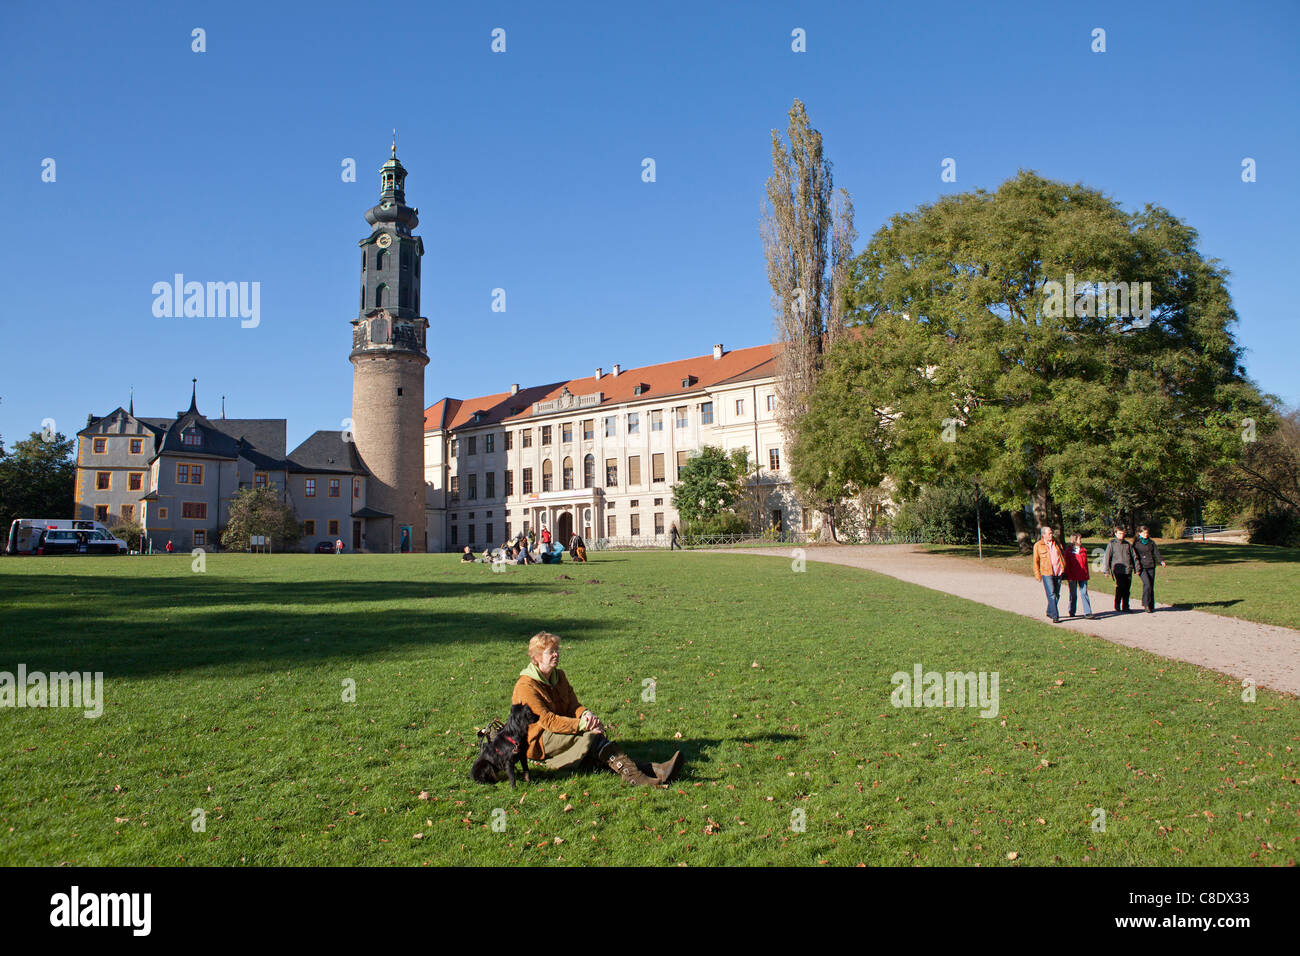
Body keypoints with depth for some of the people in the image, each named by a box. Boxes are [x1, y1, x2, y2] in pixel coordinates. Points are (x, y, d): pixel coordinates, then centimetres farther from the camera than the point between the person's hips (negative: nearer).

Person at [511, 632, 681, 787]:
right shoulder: (526, 686, -13)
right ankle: (633, 776, -41)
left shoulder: (558, 676, 12)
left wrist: (586, 714, -22)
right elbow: (546, 720, -22)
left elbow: (573, 705, 3)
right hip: (538, 742, -6)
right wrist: (582, 724, -31)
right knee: (590, 735, -29)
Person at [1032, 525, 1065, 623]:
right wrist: (1038, 575, -1)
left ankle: (1049, 612, 30)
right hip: (1046, 573, -5)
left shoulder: (1056, 542, 9)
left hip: (1058, 573, 5)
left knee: (1056, 594, 11)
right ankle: (1055, 616, -12)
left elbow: (1062, 555, 19)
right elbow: (1036, 561, 2)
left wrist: (1064, 568, 12)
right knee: (1051, 595, -12)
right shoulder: (1038, 545, -2)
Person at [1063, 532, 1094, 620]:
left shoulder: (1083, 550, 11)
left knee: (1084, 593, -4)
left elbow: (1086, 563, 15)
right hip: (1072, 576, -3)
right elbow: (1067, 565, -2)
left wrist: (1087, 575, 10)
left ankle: (1087, 612, -7)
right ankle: (1072, 612, 20)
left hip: (1082, 576, 3)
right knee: (1073, 594, 7)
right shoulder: (1068, 551, -1)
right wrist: (1068, 576, -7)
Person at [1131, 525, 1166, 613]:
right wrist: (1137, 568, -7)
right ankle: (1146, 604, -9)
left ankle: (1151, 606, 12)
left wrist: (1161, 561, -16)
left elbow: (1156, 552, 2)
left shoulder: (1151, 542, 13)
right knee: (1147, 584, -19)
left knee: (1151, 586, 3)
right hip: (1142, 567, -4)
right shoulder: (1136, 543, 3)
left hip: (1151, 567, 4)